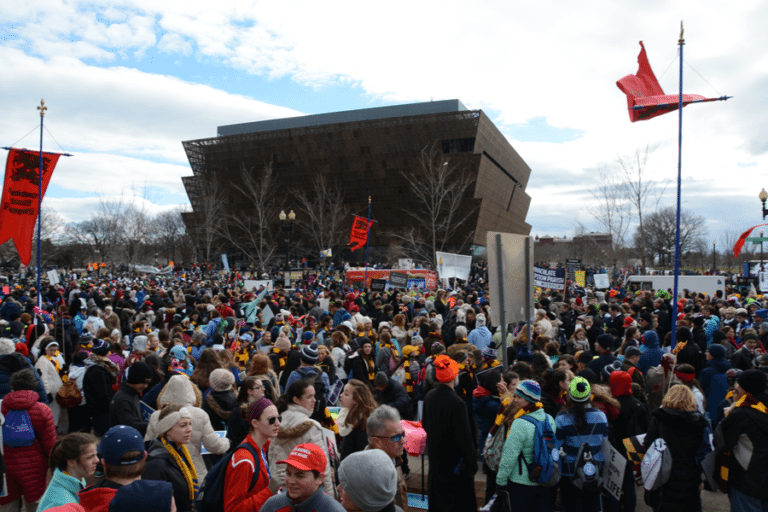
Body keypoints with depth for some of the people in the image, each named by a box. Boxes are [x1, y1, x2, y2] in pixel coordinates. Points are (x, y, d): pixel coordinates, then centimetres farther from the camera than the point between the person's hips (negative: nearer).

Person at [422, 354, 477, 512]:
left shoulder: (429, 397, -4)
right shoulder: (457, 403, -26)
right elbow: (464, 438, -21)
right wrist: (472, 466, -11)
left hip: (435, 459, 7)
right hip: (455, 462, -7)